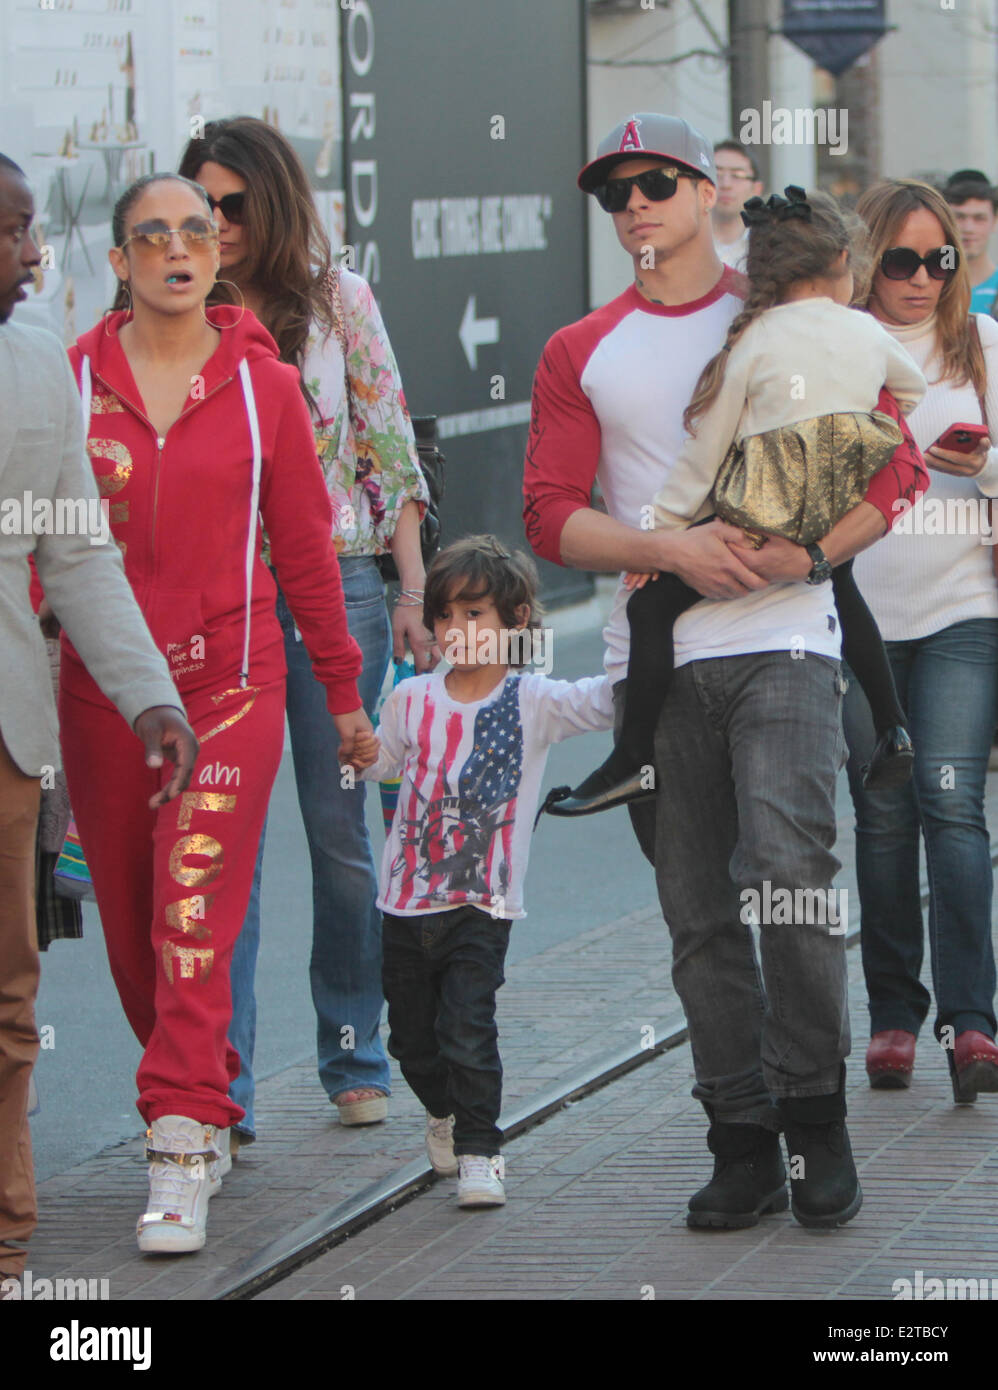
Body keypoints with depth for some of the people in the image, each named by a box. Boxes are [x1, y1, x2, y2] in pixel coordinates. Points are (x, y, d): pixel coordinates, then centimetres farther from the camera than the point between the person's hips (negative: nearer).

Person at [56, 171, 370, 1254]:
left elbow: (305, 547, 9)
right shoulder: (70, 381, 3)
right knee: (131, 929, 7)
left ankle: (181, 1161, -14)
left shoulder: (263, 385, 3)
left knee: (195, 917, -12)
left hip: (230, 684, -2)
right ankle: (208, 1114, 26)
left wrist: (343, 688, 13)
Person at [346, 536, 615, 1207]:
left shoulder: (533, 702, -4)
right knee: (412, 1036, 13)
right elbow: (383, 761, 18)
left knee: (468, 1031, -14)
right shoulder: (413, 700, 4)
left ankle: (478, 1152, -3)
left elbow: (610, 699, -11)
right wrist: (362, 757, -4)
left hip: (484, 902, -4)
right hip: (408, 897, 4)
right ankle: (446, 1113, 41)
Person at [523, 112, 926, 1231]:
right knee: (699, 918, 3)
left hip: (781, 644, -3)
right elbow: (550, 515, 3)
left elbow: (892, 468, 5)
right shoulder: (581, 355, 12)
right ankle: (743, 1146, 8)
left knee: (789, 874, -19)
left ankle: (815, 1120, -6)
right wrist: (671, 551, -12)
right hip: (654, 660, 3)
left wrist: (807, 552, -12)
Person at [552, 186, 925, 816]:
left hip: (759, 523, -6)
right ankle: (894, 731, 35)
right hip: (837, 527, 6)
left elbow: (706, 444, -5)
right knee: (843, 594, 34)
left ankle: (635, 758, -1)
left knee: (652, 603, 2)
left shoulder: (753, 341, -6)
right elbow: (912, 386, 30)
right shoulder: (867, 332, 7)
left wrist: (664, 527, 1)